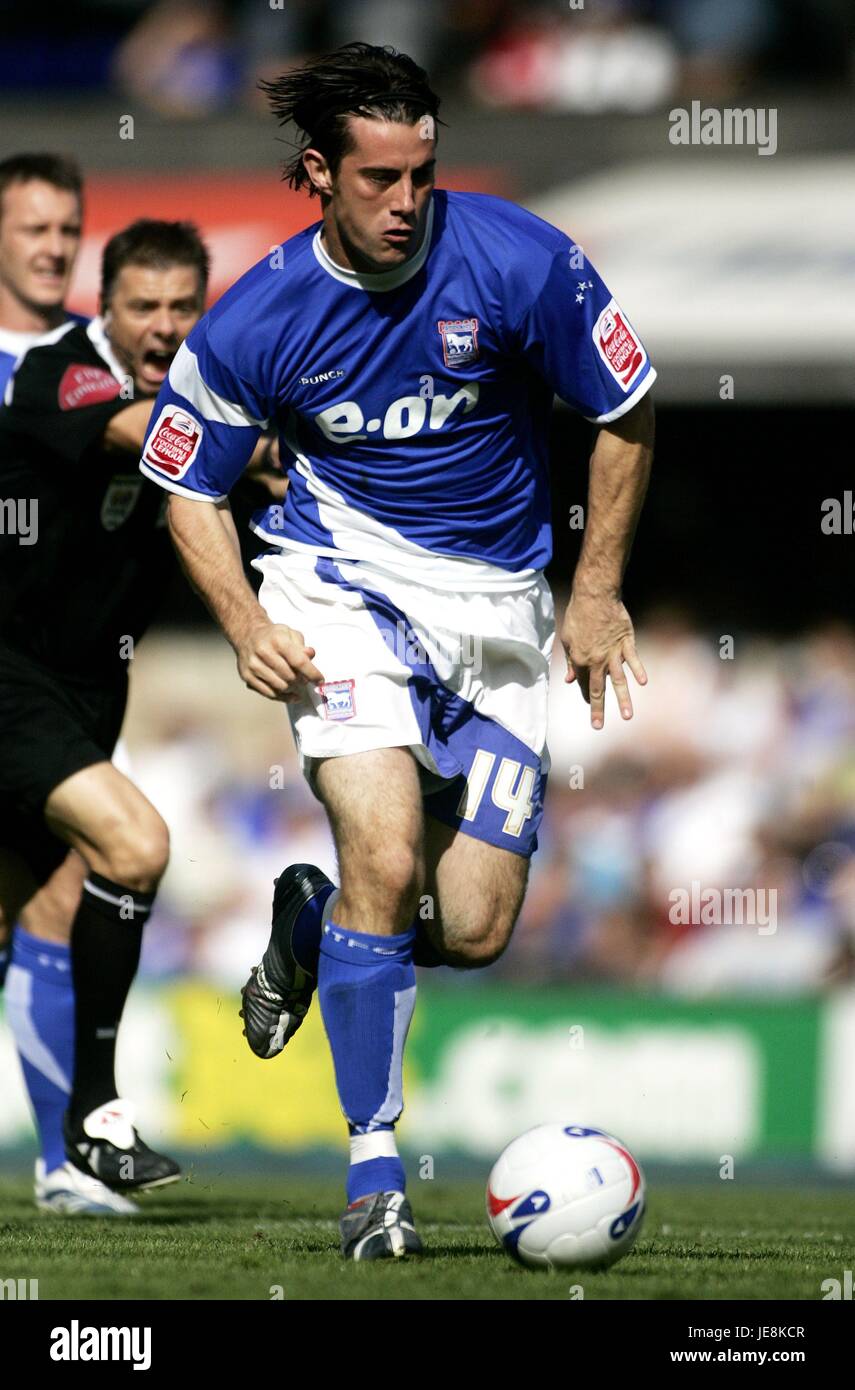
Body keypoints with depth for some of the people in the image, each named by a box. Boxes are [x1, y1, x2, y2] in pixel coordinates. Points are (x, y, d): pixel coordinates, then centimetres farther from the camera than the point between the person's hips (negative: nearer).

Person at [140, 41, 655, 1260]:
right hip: (345, 578, -2)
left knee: (473, 932, -4)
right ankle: (374, 1167, -10)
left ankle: (311, 924, 31)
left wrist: (599, 593, -1)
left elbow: (627, 417, 0)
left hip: (500, 606, 2)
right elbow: (191, 488, 3)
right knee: (386, 858, -23)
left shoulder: (519, 262, -14)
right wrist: (248, 627, -13)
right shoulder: (254, 325, -12)